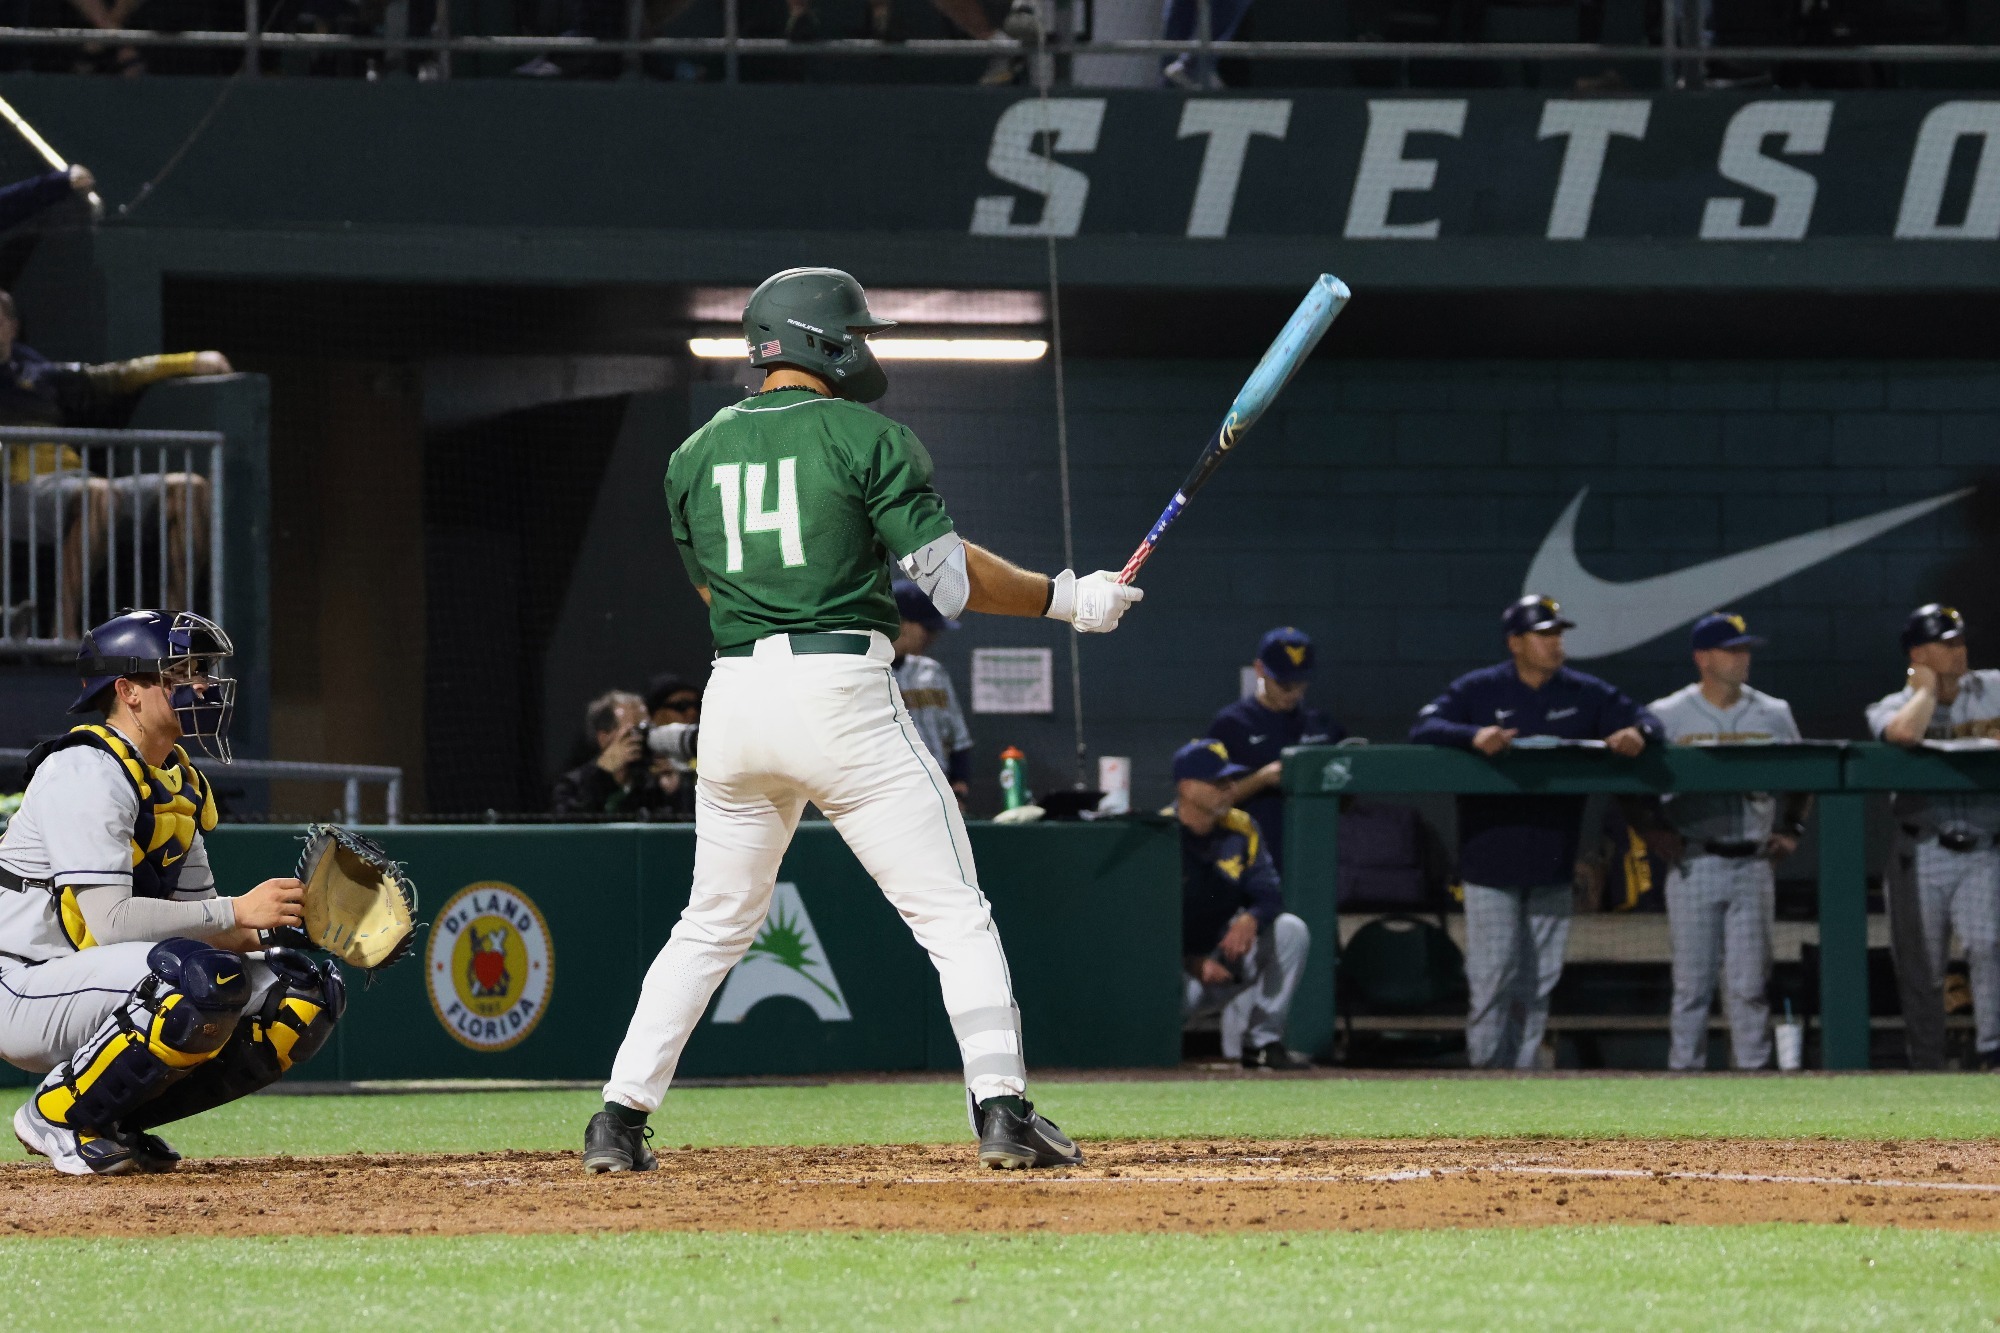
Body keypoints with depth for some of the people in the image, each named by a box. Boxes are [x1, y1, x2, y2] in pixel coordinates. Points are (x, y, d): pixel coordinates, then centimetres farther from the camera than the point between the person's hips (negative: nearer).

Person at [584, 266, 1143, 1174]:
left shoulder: (696, 454, 13)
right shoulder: (867, 437, -2)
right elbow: (946, 572, -6)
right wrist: (1065, 599, 4)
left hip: (734, 693, 5)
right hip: (842, 692, -5)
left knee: (714, 923, 17)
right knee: (953, 913, 0)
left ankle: (619, 1120, 11)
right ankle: (1001, 1107, -12)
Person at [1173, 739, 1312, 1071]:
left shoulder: (1241, 829, 1)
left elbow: (1269, 895, -4)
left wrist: (1250, 920, -29)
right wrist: (1194, 964, -30)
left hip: (1225, 958, 5)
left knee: (1291, 930, -16)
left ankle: (1260, 1041, -12)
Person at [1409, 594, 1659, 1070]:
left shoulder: (1584, 693, 8)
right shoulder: (1478, 690, 0)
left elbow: (1647, 720, 9)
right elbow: (1424, 729, -9)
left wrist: (1637, 733, -16)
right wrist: (1473, 735, -29)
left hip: (1552, 865, 4)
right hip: (1491, 861, -3)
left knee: (1538, 983, 6)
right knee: (1492, 976, -8)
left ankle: (1524, 1068, 13)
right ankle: (1484, 1068, -2)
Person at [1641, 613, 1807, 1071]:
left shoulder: (1774, 715, 10)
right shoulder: (1667, 716, 1)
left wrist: (1791, 830, 5)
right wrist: (1652, 832, -8)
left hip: (1754, 864, 2)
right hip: (1693, 864, -2)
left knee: (1749, 983, 0)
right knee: (1692, 981, 0)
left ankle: (1753, 1072, 4)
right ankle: (1684, 1073, 5)